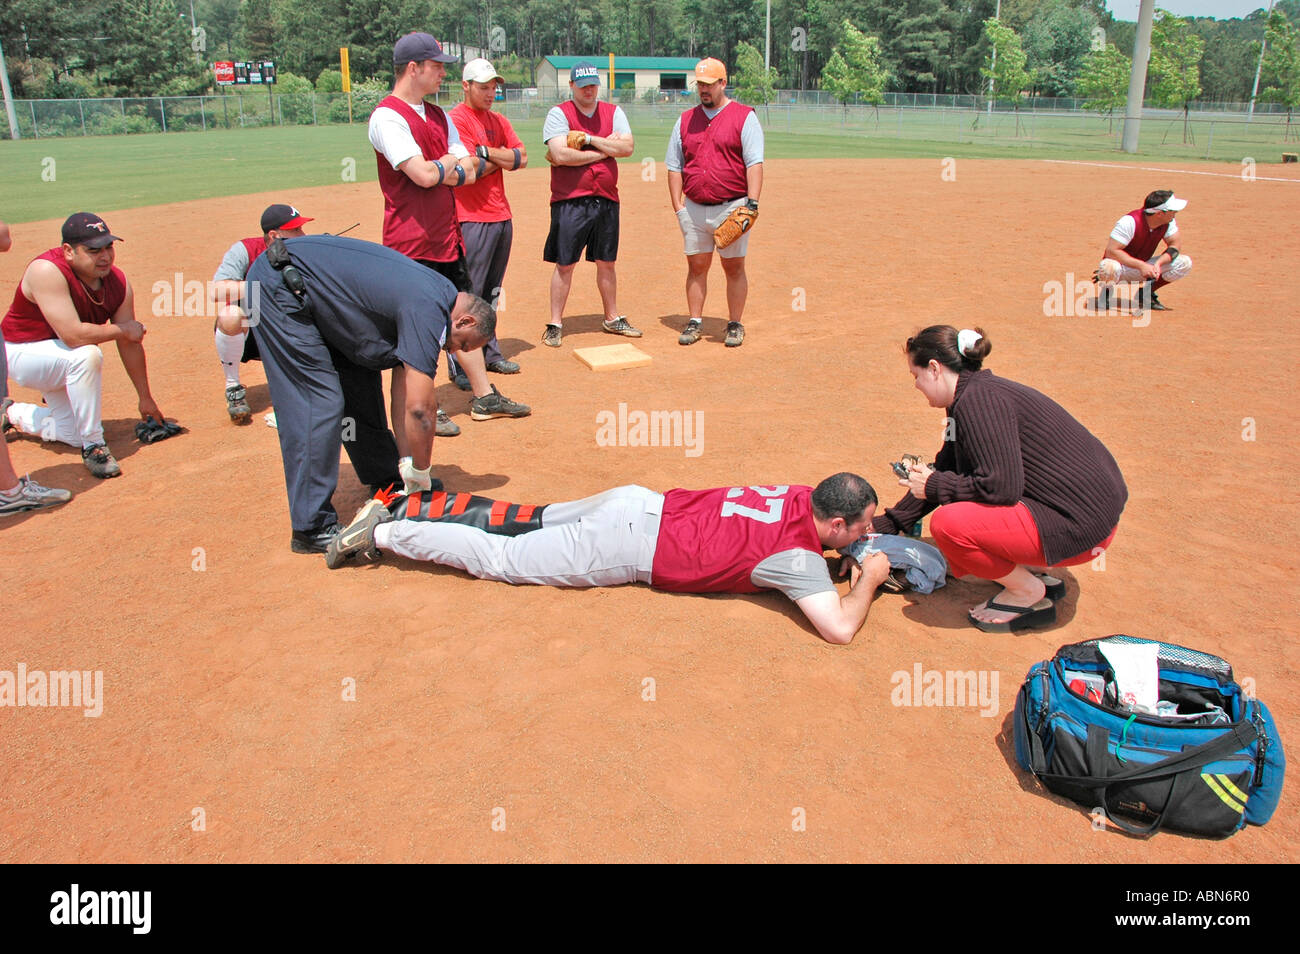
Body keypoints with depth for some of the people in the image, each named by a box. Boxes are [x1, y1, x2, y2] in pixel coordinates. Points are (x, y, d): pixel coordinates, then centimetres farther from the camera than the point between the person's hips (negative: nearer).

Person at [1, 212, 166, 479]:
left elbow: (130, 345, -3)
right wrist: (123, 330, -22)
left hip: (61, 360, 7)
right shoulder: (47, 270, -30)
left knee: (73, 435, 9)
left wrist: (145, 398, 1)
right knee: (87, 355, -36)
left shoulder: (117, 282, -11)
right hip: (22, 352, -7)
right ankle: (93, 447, -21)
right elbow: (73, 335, -38)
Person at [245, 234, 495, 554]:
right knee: (320, 403, -12)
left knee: (363, 386, 13)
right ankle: (312, 529, -6)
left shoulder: (437, 296, 7)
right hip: (278, 287, -10)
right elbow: (420, 407, -27)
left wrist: (408, 466, 4)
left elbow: (403, 395, 7)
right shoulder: (427, 311, -23)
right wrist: (420, 473, -13)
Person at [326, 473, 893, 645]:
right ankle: (386, 533, 9)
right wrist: (867, 581, -8)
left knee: (524, 521, 20)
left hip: (641, 504, 7)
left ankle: (408, 509, 23)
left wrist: (846, 559, 14)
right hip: (633, 546, -7)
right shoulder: (798, 556, -18)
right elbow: (840, 629, -25)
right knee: (500, 557, 3)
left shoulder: (803, 495, 5)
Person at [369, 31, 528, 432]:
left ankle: (484, 397, 25)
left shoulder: (438, 116, 14)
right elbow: (424, 175, -23)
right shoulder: (388, 116, -13)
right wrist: (450, 162, -3)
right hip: (410, 244, -8)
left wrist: (439, 170, -12)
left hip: (447, 237, 9)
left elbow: (469, 173, 8)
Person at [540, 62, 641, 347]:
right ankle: (555, 324, 7)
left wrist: (588, 139, -12)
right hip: (569, 202, -4)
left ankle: (612, 318, 26)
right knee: (565, 264, -1)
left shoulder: (613, 112, 10)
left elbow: (627, 146, -5)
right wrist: (605, 150, -8)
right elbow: (560, 155, -17)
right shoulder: (559, 113, -2)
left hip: (607, 200, 4)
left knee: (607, 263, 13)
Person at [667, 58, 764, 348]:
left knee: (734, 267, 2)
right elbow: (674, 167, 13)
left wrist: (752, 202, -17)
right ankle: (694, 323, 14)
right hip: (694, 209, 4)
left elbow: (754, 164, -7)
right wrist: (678, 207, 4)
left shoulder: (744, 117, 0)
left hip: (732, 207, -3)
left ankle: (735, 325, 11)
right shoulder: (685, 120, 12)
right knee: (696, 265, 6)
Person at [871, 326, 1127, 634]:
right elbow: (945, 470, 22)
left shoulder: (978, 400, -19)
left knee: (949, 523, -22)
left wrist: (934, 486, -10)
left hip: (1080, 526, -11)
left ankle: (1029, 594, 0)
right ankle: (1033, 572, 18)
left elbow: (1001, 487, -26)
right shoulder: (976, 393, 13)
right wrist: (883, 526, 24)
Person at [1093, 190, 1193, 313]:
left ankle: (1145, 293, 5)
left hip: (1142, 267, 6)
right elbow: (1111, 251, -31)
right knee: (1110, 267, -42)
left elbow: (1176, 244, -6)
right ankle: (1106, 291, -6)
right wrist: (1141, 265, -37)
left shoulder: (1168, 222, -10)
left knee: (1185, 262, -12)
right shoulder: (1130, 222, -28)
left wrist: (1158, 263, -26)